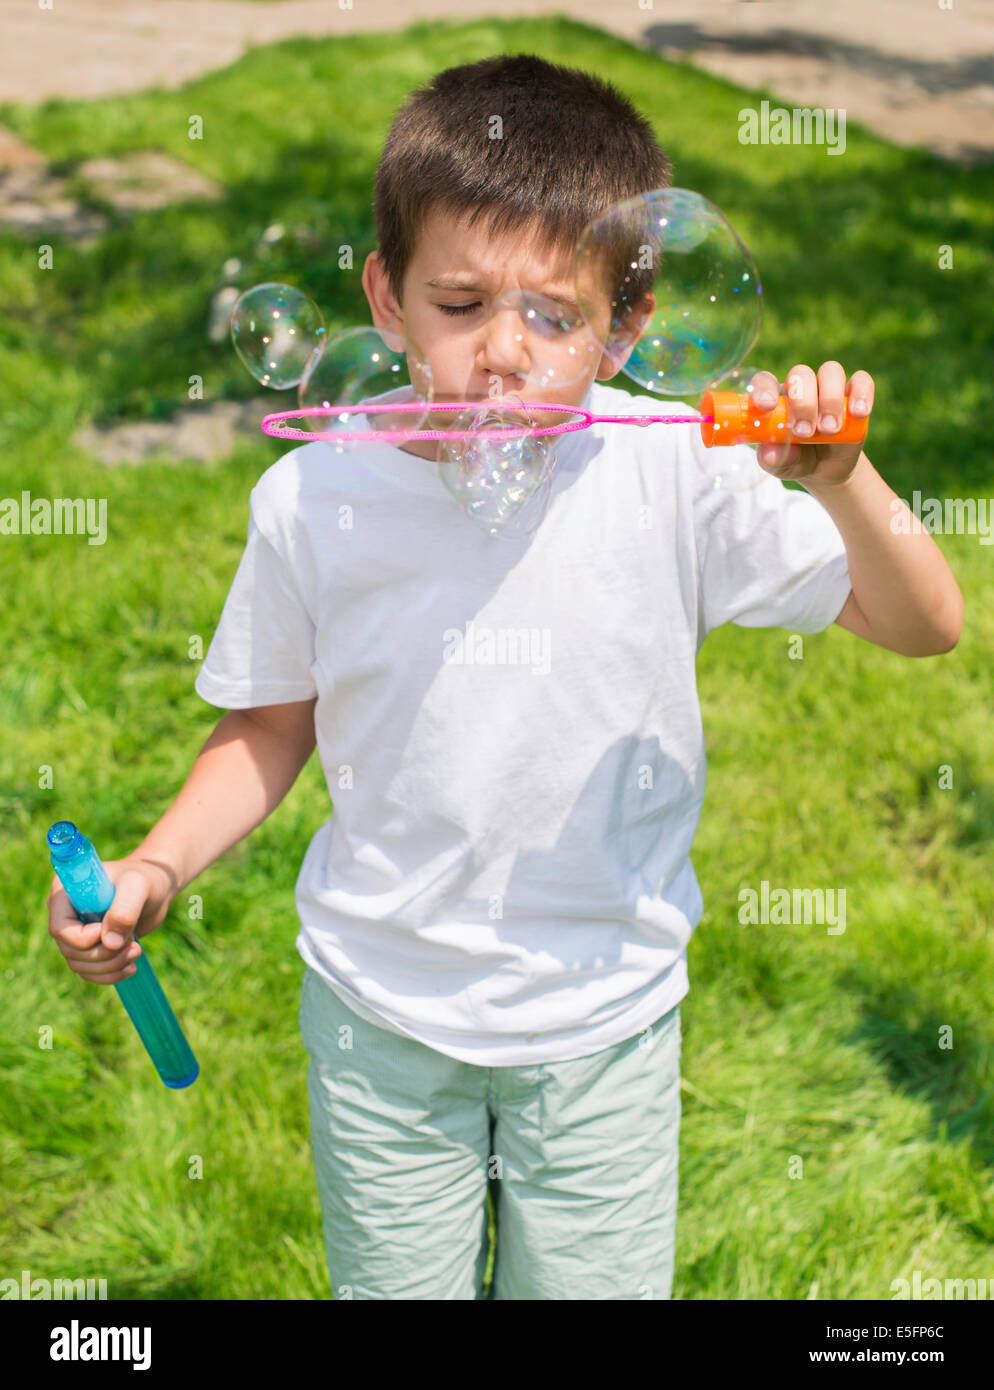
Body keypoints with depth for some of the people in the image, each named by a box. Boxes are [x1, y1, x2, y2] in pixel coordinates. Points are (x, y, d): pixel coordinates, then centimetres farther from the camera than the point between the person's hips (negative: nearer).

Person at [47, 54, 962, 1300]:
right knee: (391, 1285, 19)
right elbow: (273, 729, 3)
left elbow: (924, 628, -12)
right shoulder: (312, 497, -12)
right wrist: (155, 869, -11)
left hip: (604, 1022, 0)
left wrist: (841, 482, -30)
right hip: (378, 1018, 1)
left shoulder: (673, 473, -17)